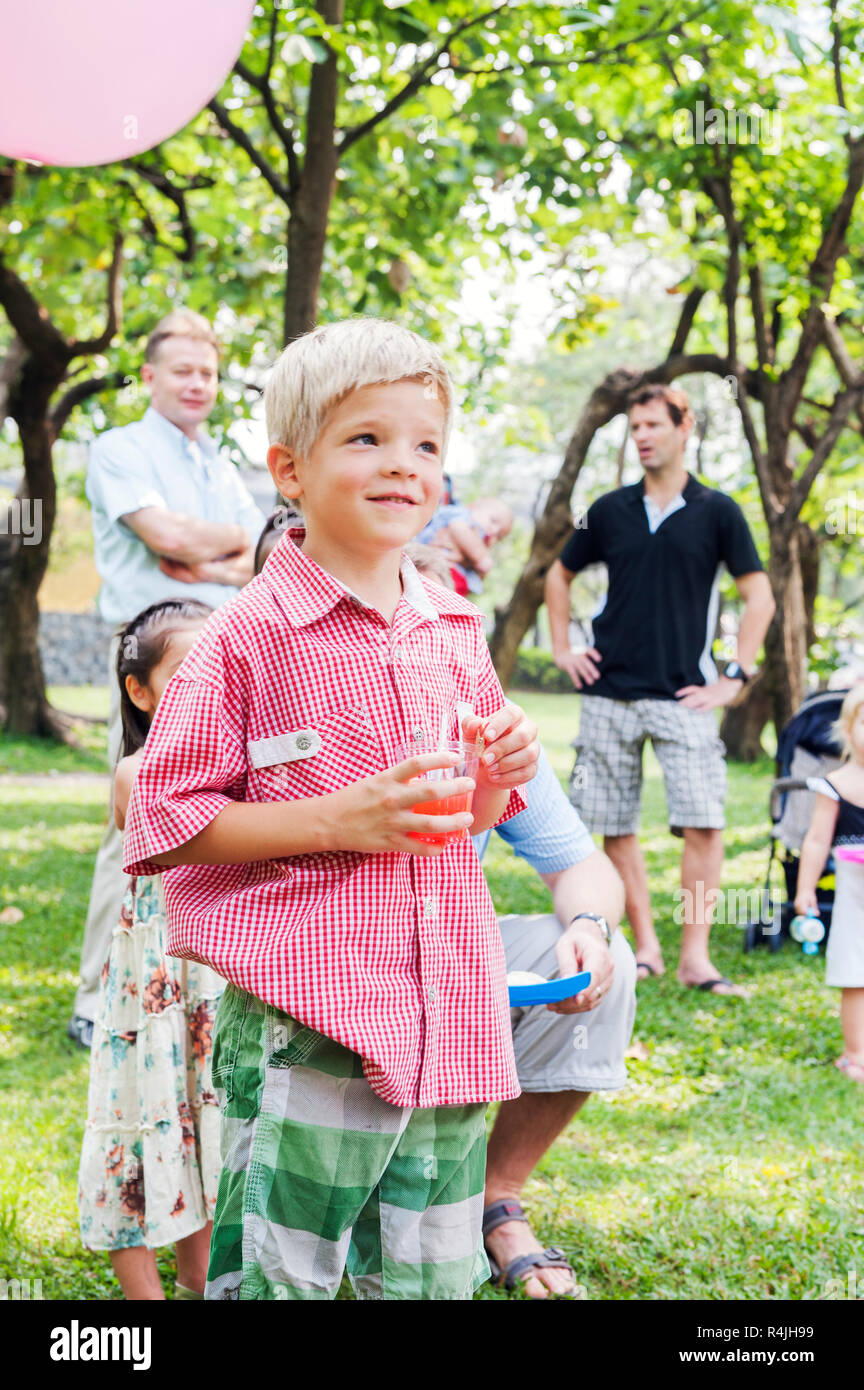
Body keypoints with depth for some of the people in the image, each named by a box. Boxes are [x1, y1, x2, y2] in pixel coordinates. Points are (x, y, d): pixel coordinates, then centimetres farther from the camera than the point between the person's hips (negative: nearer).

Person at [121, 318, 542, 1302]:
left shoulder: (454, 632, 12)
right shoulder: (251, 636, -7)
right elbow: (166, 822, -10)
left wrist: (495, 781, 1)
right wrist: (336, 821, -17)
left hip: (445, 1025, 6)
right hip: (302, 1026, -6)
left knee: (434, 1277, 12)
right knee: (277, 1272, -2)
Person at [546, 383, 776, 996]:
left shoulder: (716, 511, 1)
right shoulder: (610, 510, 9)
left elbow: (760, 596, 2)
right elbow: (559, 576, 23)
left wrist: (736, 678, -4)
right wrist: (563, 648, 12)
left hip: (682, 697, -3)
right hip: (609, 694, 3)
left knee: (703, 823, -12)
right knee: (613, 828, 4)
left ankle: (696, 955, -4)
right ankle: (646, 946, 16)